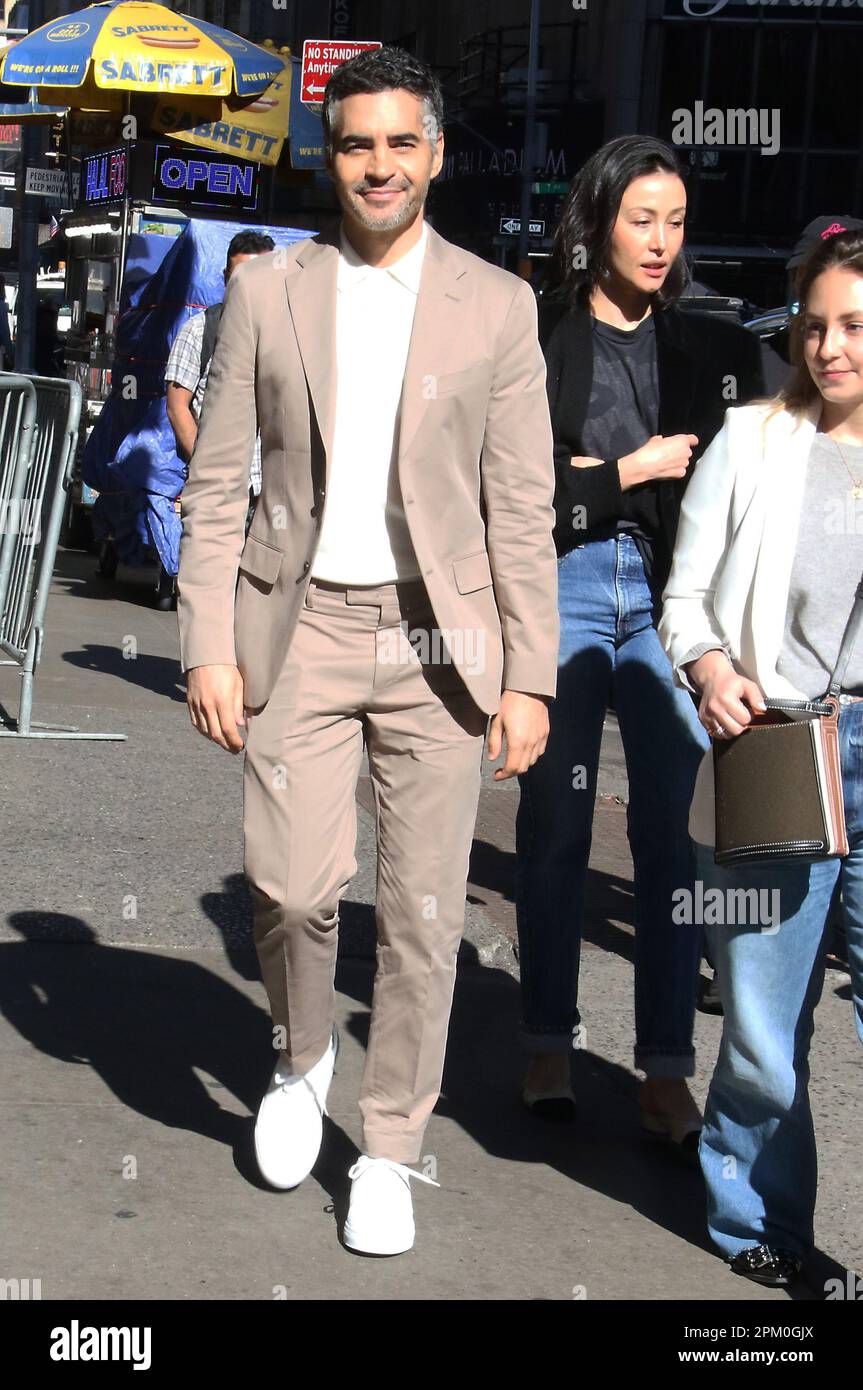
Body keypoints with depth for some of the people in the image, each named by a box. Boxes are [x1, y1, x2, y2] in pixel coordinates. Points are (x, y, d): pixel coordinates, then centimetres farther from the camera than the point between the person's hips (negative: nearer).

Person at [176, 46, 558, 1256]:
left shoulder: (496, 305, 2)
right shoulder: (267, 294, 4)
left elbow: (522, 506, 1)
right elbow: (216, 486, 4)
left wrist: (530, 679, -3)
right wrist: (209, 648, -3)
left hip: (437, 635, 0)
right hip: (301, 626, 0)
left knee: (424, 907, 2)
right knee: (292, 882, -8)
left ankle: (389, 1156, 19)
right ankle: (303, 1056, 26)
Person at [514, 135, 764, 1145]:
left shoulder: (715, 350, 11)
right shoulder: (537, 339, 3)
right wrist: (635, 470, -5)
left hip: (673, 597, 2)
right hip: (560, 586, -1)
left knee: (674, 829, -2)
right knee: (554, 823, 5)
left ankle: (666, 1071, 4)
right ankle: (550, 1045, 18)